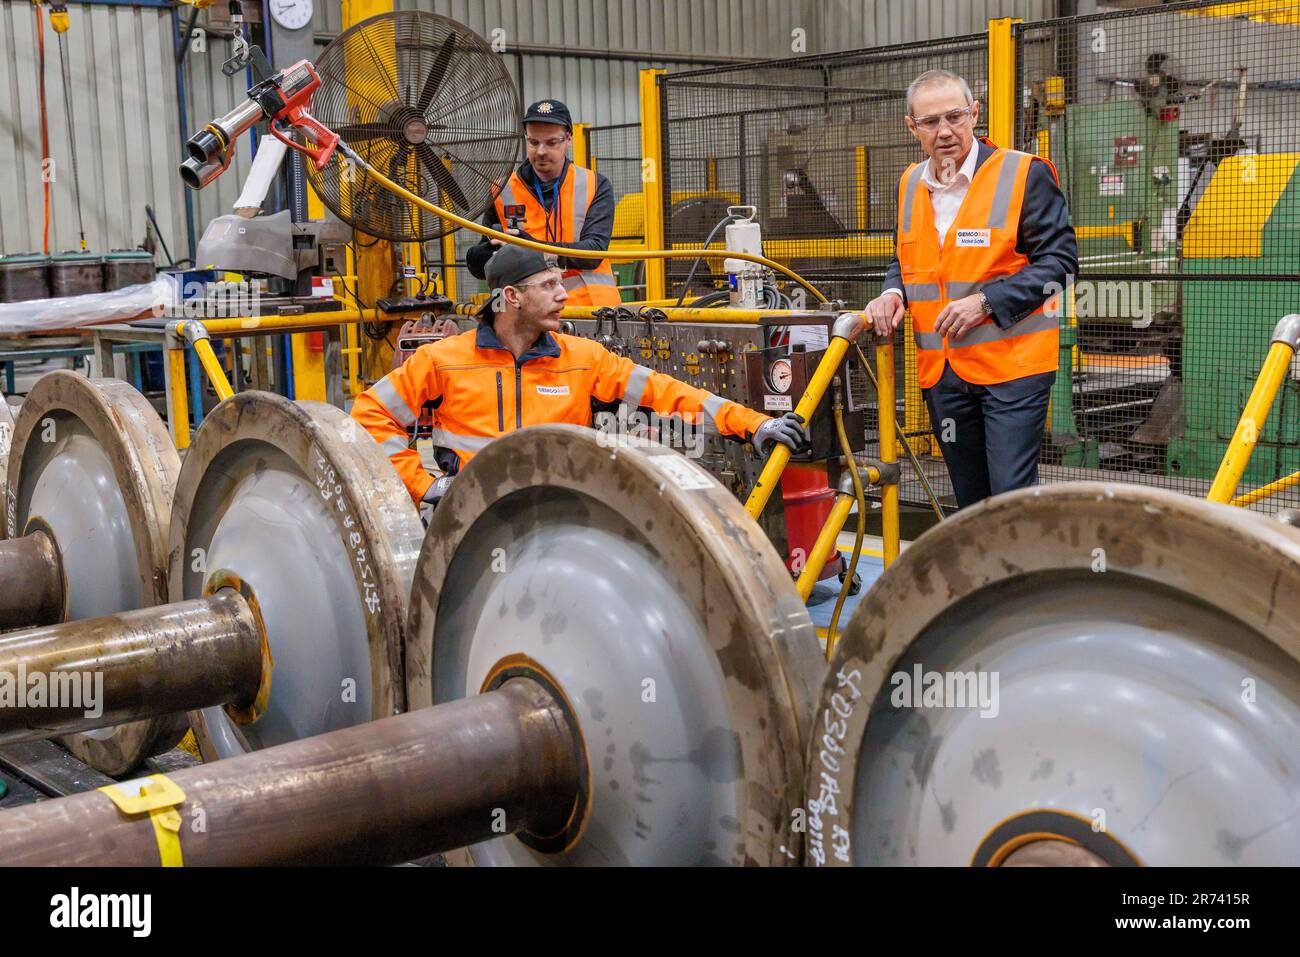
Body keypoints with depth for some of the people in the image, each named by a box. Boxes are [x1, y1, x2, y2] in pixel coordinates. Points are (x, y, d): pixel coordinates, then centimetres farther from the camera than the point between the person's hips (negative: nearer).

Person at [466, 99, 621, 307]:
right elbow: (477, 266, 14)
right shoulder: (502, 191, 11)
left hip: (593, 307, -2)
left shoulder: (595, 186, 9)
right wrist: (493, 249, -10)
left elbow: (593, 251, -7)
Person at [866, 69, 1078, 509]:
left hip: (1012, 361, -6)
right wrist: (893, 292, 3)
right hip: (941, 370, 6)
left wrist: (986, 301, -18)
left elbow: (1059, 258, -9)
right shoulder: (911, 184, 12)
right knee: (970, 500, 15)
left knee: (1014, 497, -10)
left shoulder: (1024, 174, -7)